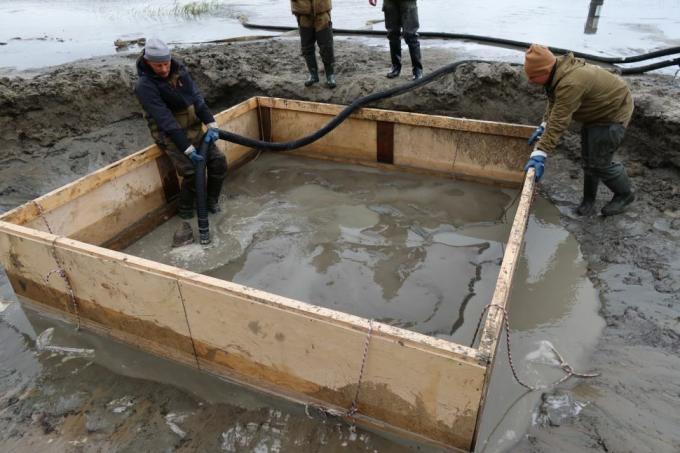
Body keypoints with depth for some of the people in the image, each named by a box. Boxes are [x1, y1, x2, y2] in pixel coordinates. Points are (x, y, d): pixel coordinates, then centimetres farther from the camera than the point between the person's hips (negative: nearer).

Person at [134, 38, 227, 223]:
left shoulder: (179, 69, -4)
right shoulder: (145, 86, -21)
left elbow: (196, 97, -5)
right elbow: (165, 121, -27)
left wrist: (211, 124, -18)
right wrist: (188, 149, -31)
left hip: (193, 128, 6)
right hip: (169, 135, -6)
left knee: (218, 161, -7)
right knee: (192, 171, -22)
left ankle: (211, 201, 16)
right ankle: (184, 209, 5)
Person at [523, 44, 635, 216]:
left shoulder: (570, 83, -40)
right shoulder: (558, 70, -10)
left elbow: (558, 122, -40)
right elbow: (554, 104, 5)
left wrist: (539, 153, -41)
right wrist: (543, 126, -2)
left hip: (613, 113, -9)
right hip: (597, 110, 9)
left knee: (599, 163, -4)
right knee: (587, 159, 14)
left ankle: (625, 194, 22)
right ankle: (588, 201, 28)